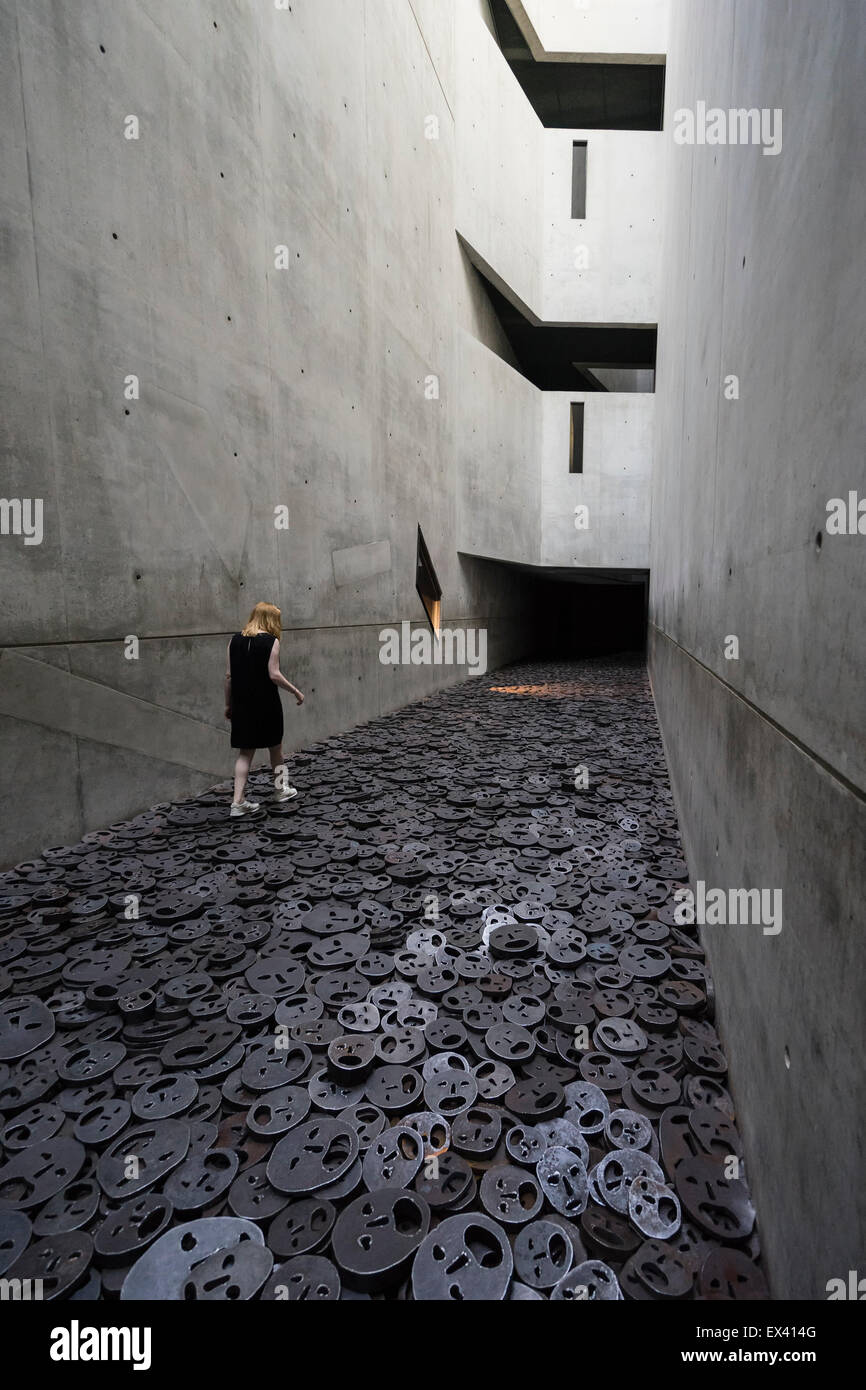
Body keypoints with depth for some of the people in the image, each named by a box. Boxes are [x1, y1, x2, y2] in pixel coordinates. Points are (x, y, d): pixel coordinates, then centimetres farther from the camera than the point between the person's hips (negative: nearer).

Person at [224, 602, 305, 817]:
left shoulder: (235, 640, 5)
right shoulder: (271, 641, -9)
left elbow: (229, 676, 5)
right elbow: (274, 675, -15)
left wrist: (228, 704, 11)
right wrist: (296, 692, -4)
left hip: (241, 704, 4)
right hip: (266, 704, -4)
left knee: (245, 752, 9)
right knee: (275, 747, 17)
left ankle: (238, 802, 4)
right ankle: (280, 789, 33)